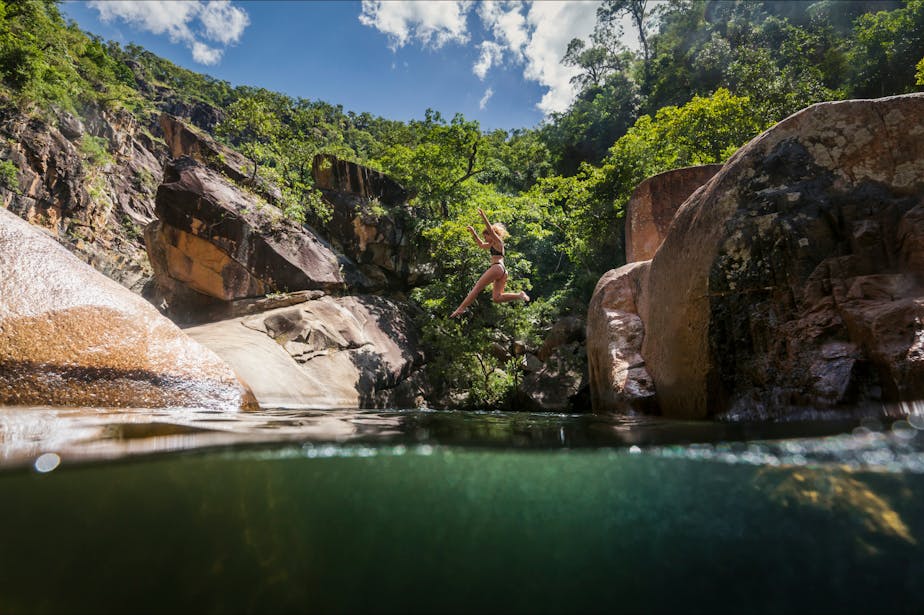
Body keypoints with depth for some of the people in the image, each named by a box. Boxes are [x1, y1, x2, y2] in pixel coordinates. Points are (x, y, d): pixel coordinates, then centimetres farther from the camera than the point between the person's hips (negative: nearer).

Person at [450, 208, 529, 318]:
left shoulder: (498, 241, 4)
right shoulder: (493, 245, 30)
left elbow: (491, 230, -14)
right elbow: (482, 245, 41)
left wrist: (483, 217, -21)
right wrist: (474, 234, 34)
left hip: (497, 267, -9)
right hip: (502, 271, 9)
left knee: (477, 287, -10)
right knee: (497, 298, -1)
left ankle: (461, 308, -13)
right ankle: (520, 295, -10)